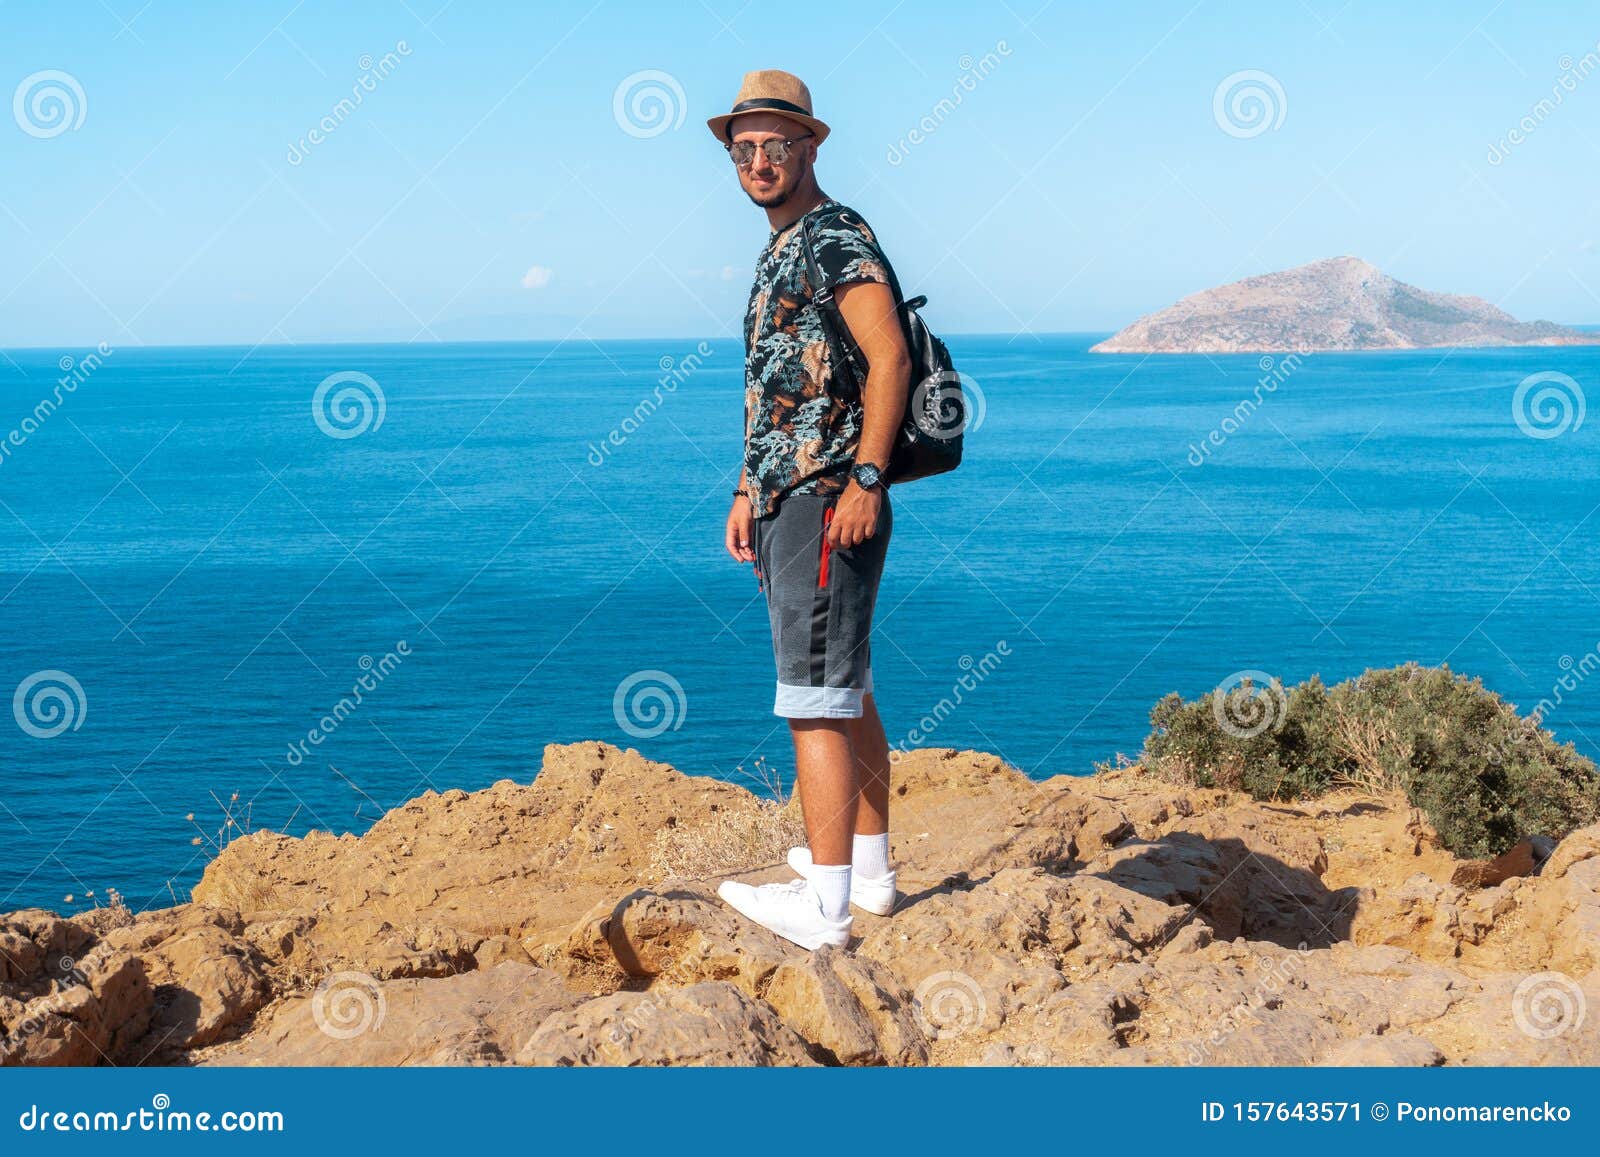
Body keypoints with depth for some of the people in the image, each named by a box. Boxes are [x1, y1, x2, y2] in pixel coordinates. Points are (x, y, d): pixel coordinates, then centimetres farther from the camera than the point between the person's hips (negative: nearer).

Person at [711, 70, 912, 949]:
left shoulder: (836, 237, -9)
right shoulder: (776, 257, 21)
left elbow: (889, 358, -19)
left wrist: (866, 477, -24)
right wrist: (747, 491, 22)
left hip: (828, 500, -10)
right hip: (784, 502, 10)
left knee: (817, 700, -11)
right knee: (844, 689, 14)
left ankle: (824, 906, -10)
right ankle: (870, 869, 23)